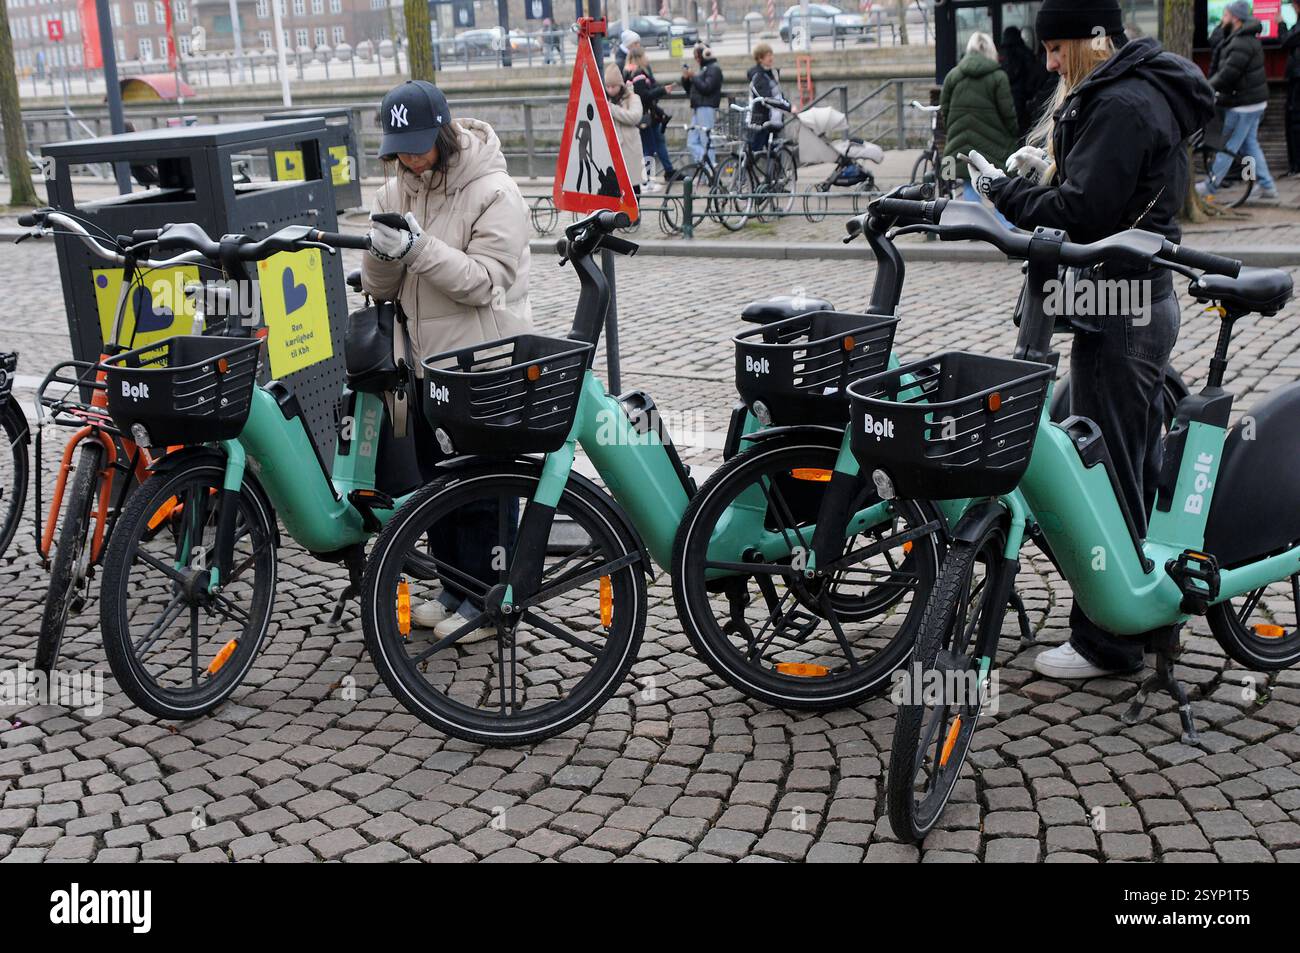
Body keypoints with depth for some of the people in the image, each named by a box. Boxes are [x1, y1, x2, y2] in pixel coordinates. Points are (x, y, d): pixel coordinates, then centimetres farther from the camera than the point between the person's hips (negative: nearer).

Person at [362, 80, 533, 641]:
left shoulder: (492, 192, -13)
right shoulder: (396, 190, 7)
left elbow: (486, 282, -21)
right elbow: (380, 289, 6)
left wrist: (420, 248, -28)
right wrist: (382, 253, -17)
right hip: (425, 361, 7)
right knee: (434, 479, 15)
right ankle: (453, 588, 30)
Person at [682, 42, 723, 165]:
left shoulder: (714, 68, -4)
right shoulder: (702, 69, 22)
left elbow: (706, 88, -16)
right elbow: (690, 91, 23)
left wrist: (693, 76, -9)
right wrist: (685, 79, 7)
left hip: (707, 109, -9)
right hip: (697, 109, 9)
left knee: (707, 143, -9)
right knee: (692, 143, 3)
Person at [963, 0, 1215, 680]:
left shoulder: (1120, 105, -17)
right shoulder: (1141, 93, 16)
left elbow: (1079, 212, -24)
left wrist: (1002, 189, -12)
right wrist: (1039, 171, 4)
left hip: (1119, 313, -11)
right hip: (1144, 300, 11)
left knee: (1106, 477, -4)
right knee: (1139, 468, 18)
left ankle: (1106, 642, 4)